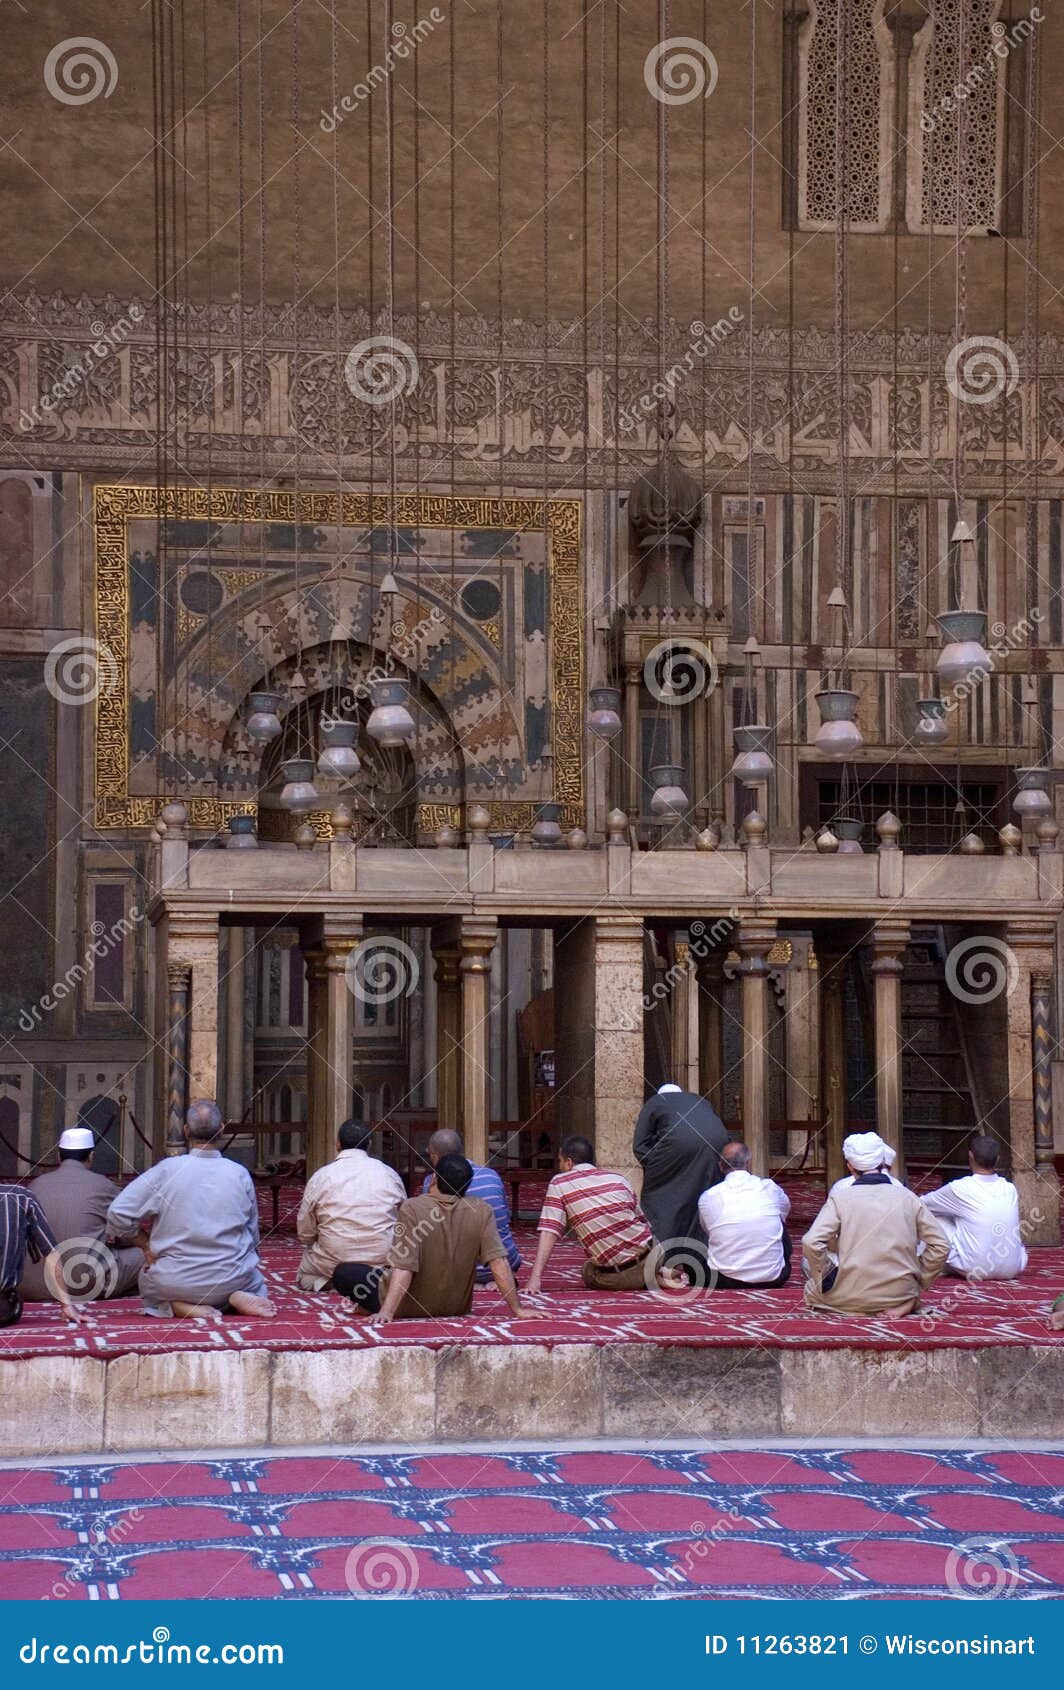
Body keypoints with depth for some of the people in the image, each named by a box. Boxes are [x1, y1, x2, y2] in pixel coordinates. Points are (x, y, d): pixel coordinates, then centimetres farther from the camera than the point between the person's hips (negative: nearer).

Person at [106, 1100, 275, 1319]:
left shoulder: (167, 1171, -10)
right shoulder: (240, 1174, -5)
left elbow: (117, 1213, -10)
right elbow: (253, 1232, 7)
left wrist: (144, 1243, 8)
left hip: (175, 1281, -1)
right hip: (232, 1281, 1)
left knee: (148, 1287, 33)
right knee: (256, 1282, 35)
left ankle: (178, 1306, -1)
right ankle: (238, 1298, -1)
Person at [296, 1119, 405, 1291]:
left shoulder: (320, 1178, -4)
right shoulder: (390, 1174, 2)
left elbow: (305, 1233, 1)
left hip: (334, 1260, -1)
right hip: (383, 1256, 1)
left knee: (303, 1277, 26)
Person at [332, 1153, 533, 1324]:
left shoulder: (413, 1208, -20)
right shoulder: (481, 1211, -12)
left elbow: (403, 1268, -28)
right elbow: (499, 1262, -17)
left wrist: (386, 1312, -30)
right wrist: (517, 1310, -13)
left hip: (410, 1308, -5)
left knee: (343, 1272, 10)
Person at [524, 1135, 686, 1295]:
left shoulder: (559, 1184, -1)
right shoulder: (618, 1178, 9)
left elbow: (548, 1232, -10)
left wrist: (536, 1278, -13)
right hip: (647, 1251, 5)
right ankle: (661, 1272, 7)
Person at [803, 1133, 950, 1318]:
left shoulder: (840, 1198, -5)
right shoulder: (907, 1197, 2)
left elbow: (811, 1243, -14)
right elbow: (941, 1245, 1)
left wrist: (826, 1280, 1)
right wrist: (918, 1281, 12)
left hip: (852, 1297, -3)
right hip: (900, 1293, 3)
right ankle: (906, 1302, 2)